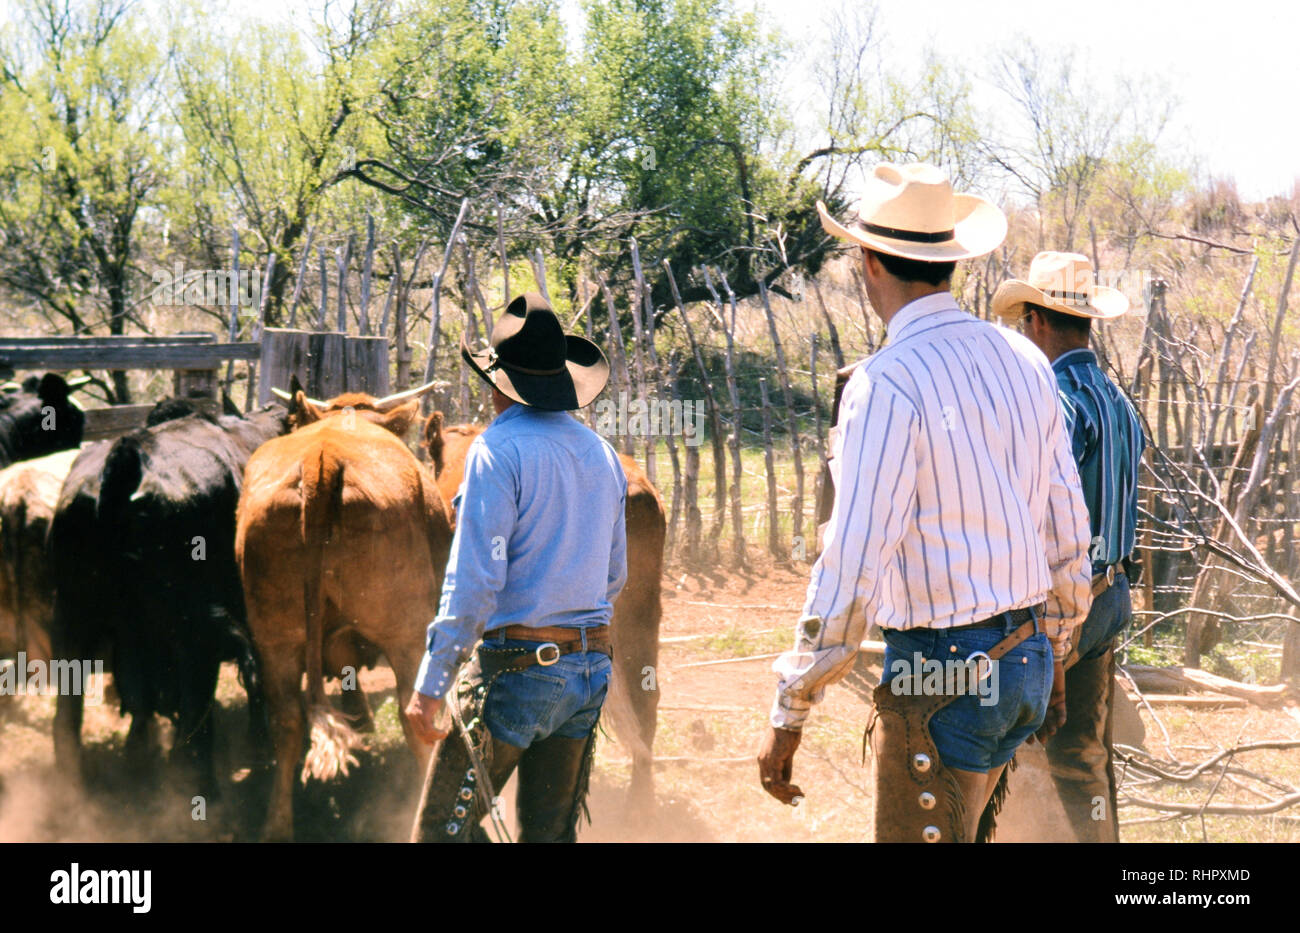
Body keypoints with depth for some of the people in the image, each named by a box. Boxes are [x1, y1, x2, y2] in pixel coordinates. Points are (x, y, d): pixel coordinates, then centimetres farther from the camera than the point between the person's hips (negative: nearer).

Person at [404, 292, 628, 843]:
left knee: (442, 828, -1)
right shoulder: (602, 454, 12)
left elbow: (474, 577, -17)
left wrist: (430, 685, -16)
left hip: (514, 668, -7)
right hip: (591, 669, 7)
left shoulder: (499, 449, -11)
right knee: (551, 833, 12)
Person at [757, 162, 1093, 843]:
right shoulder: (1022, 360, 8)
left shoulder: (887, 384, -16)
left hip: (941, 672, -8)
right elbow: (1068, 526, 14)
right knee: (961, 829, 21)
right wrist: (1053, 656, 27)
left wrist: (789, 714, -14)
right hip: (1027, 654, 8)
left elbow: (852, 561, -19)